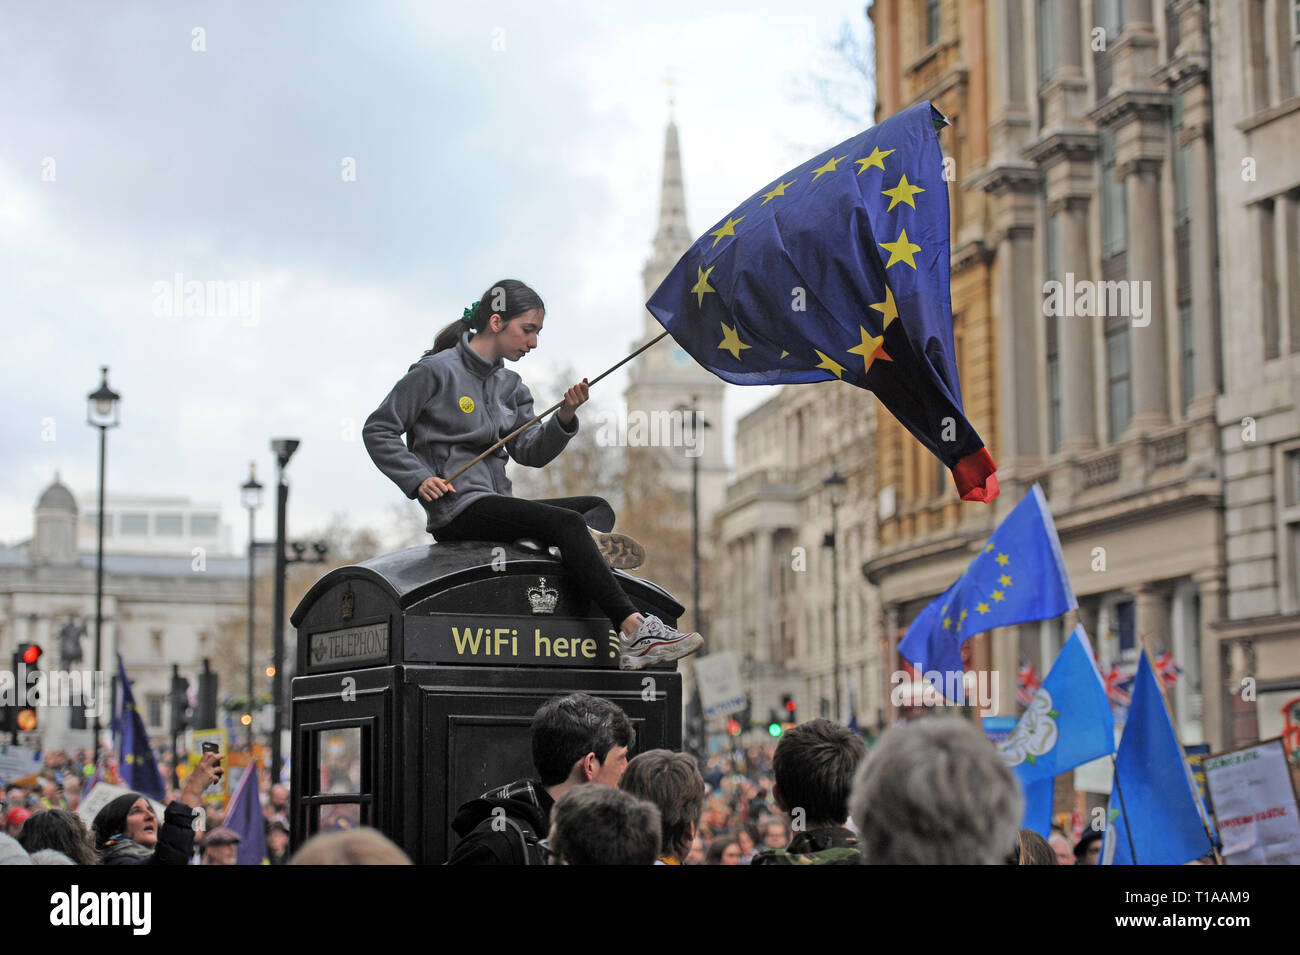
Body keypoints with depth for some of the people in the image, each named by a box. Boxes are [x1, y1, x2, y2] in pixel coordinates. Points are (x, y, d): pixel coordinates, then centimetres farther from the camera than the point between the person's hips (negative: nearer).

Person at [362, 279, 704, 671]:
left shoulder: (509, 384, 18)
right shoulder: (437, 371, -4)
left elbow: (530, 452, 8)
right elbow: (378, 431, -4)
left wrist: (564, 419, -10)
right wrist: (419, 479, -15)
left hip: (496, 502, 9)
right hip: (458, 510, -9)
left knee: (597, 507, 5)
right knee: (567, 522, -26)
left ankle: (591, 538, -32)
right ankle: (634, 629, -36)